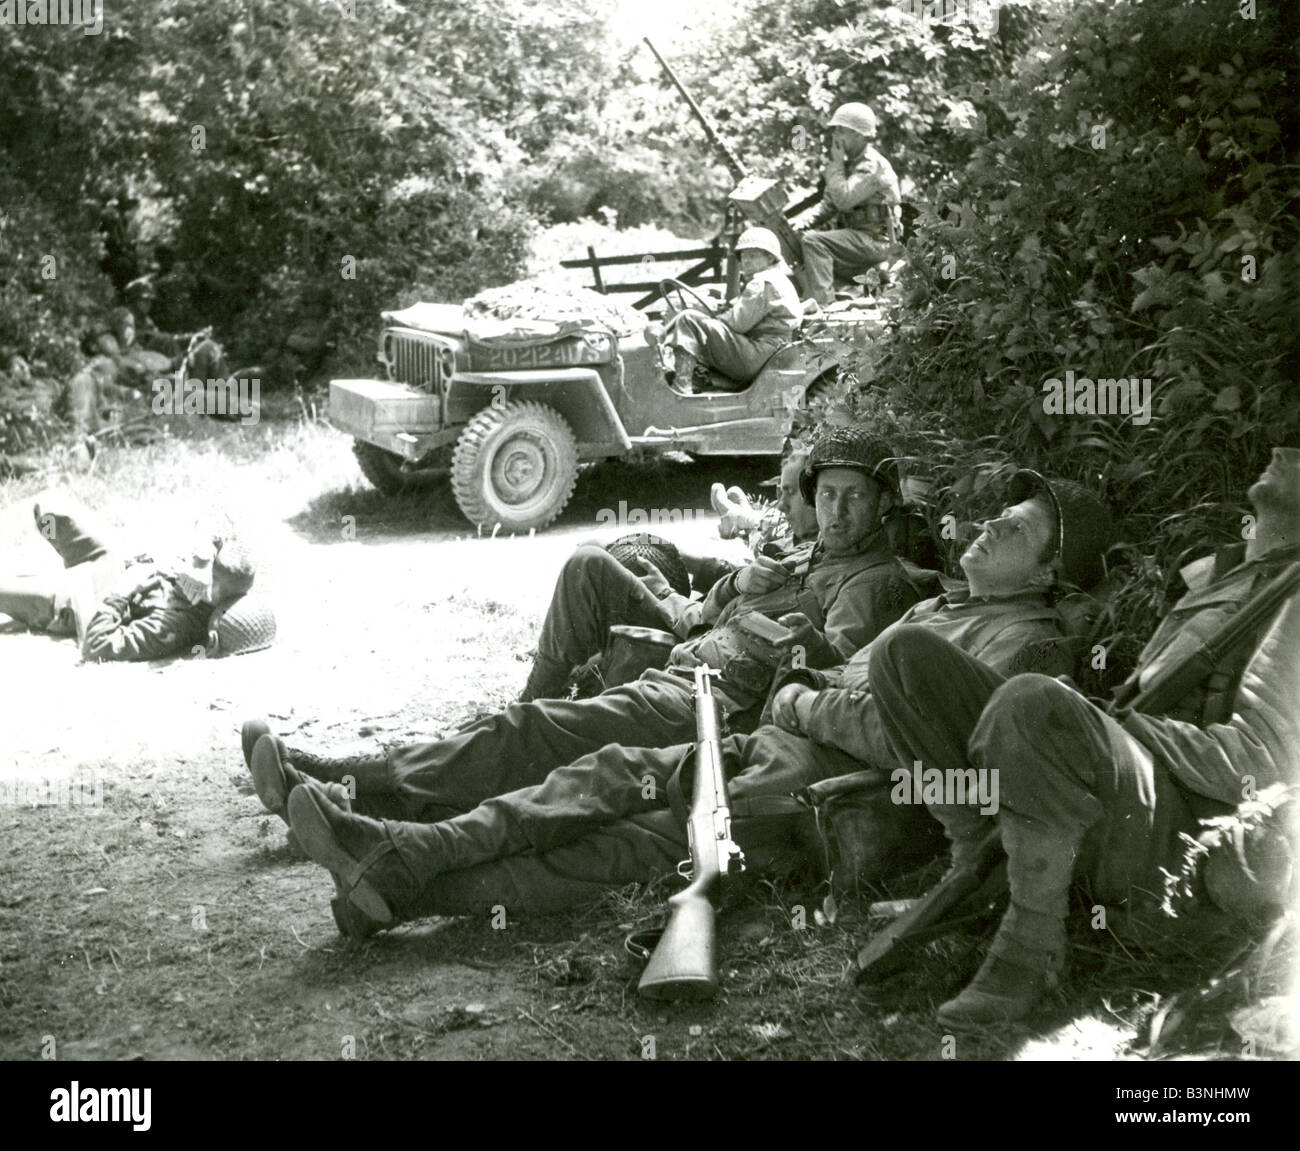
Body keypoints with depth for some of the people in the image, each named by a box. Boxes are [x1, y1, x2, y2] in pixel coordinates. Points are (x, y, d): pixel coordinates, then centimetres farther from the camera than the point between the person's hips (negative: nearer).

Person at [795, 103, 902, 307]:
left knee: (814, 241, -26)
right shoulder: (849, 162, 15)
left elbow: (843, 200, -26)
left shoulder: (872, 165, -15)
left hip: (875, 239, -10)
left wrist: (836, 164, -16)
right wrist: (806, 221, -2)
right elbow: (828, 204, 16)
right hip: (854, 234, 10)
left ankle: (824, 304, -32)